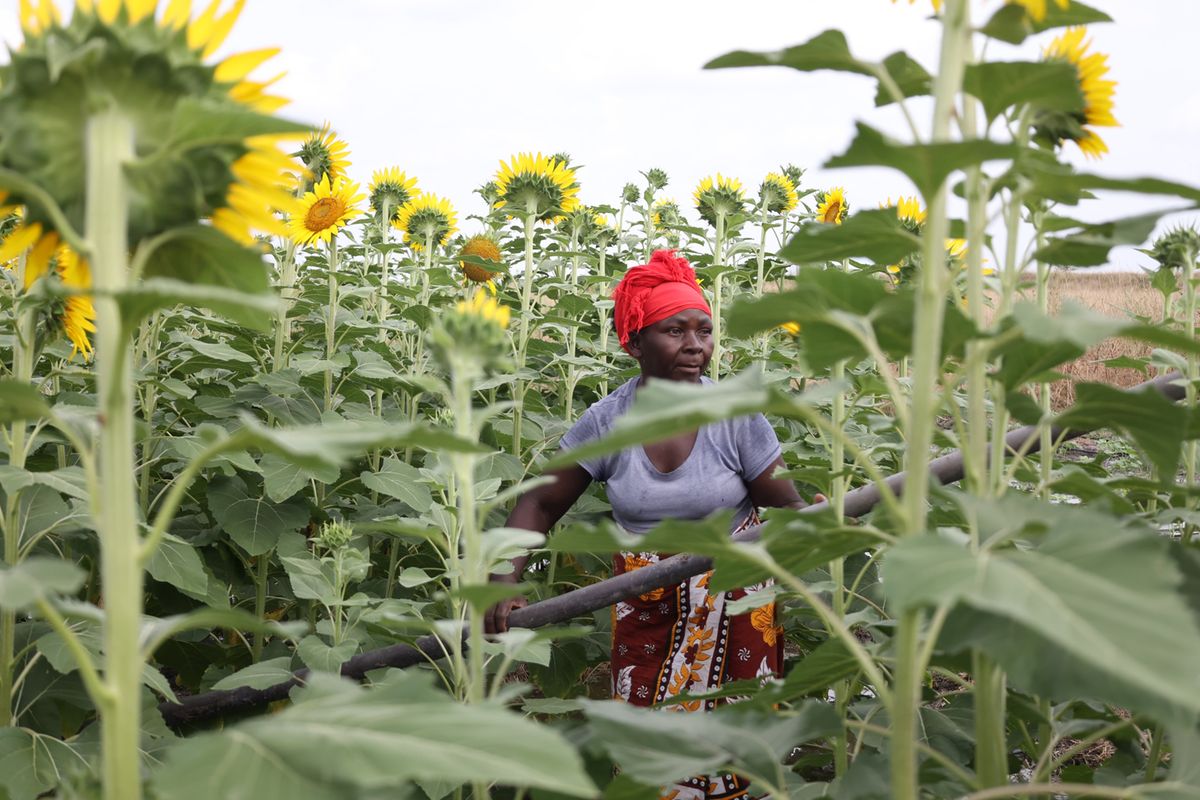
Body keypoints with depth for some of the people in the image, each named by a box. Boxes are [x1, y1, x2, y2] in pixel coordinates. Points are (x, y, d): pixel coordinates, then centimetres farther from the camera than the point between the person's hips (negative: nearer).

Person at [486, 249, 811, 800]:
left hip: (733, 604, -1)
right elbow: (541, 503, -2)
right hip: (644, 609, 2)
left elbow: (789, 509, -9)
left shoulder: (737, 416, -14)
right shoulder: (607, 421, -10)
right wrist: (504, 585, -14)